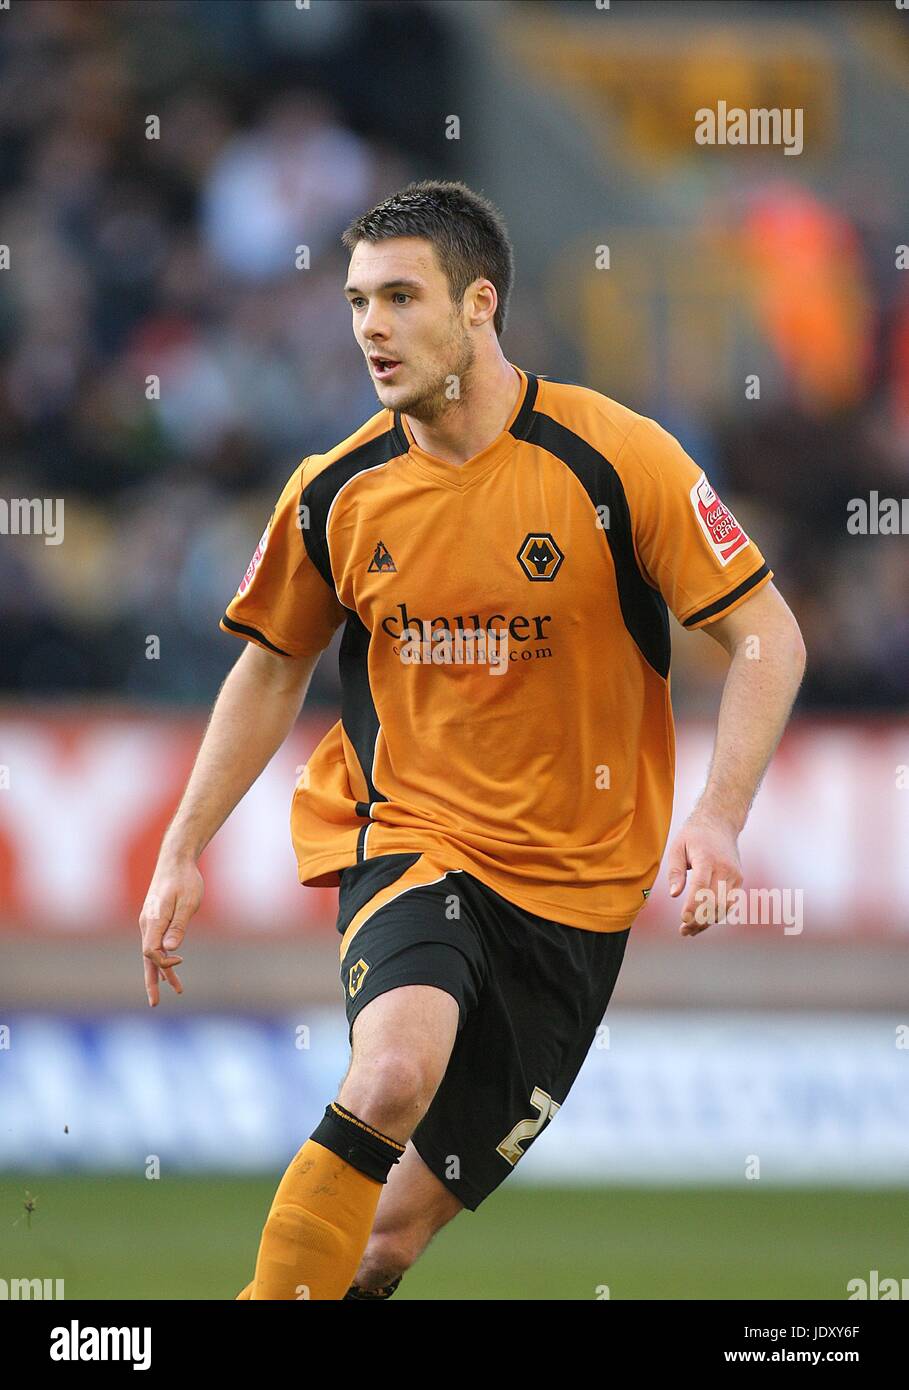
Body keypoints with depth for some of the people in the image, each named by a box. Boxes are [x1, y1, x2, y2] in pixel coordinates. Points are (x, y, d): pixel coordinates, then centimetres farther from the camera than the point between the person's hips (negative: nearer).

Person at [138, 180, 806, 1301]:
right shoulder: (334, 493, -2)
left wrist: (719, 815, -20)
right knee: (399, 1068, -32)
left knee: (406, 1215, -1)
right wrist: (182, 852, 10)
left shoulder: (613, 458, -11)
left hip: (578, 878, 0)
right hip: (407, 835, 0)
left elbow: (767, 637, -7)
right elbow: (272, 669, 15)